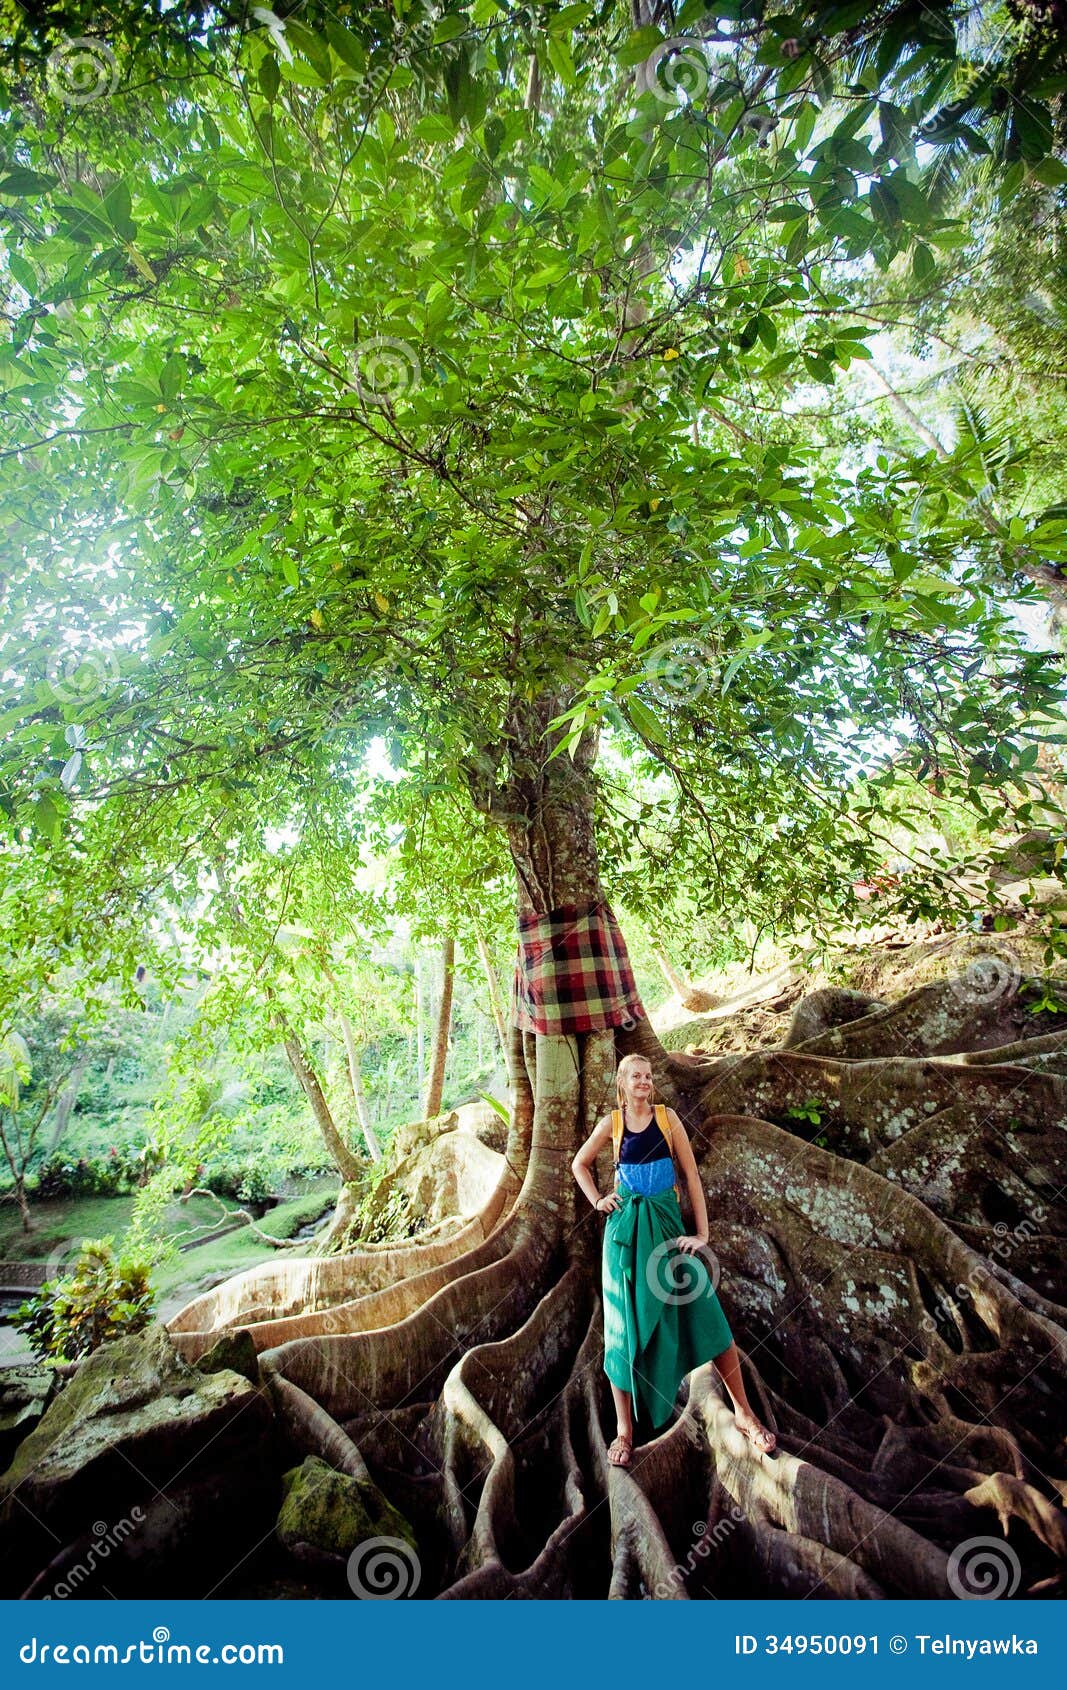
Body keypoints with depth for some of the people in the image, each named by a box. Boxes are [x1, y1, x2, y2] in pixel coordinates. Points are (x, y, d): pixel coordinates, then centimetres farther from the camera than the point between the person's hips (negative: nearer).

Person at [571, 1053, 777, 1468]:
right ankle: (624, 1430, 22)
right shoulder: (611, 1123, -1)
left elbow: (691, 1174, -3)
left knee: (706, 1315, 0)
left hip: (666, 1223, 0)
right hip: (625, 1228, 0)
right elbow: (579, 1164, 14)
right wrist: (597, 1200, 1)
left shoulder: (667, 1117, -4)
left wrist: (702, 1232, -6)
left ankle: (743, 1413, 20)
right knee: (625, 1325, 8)